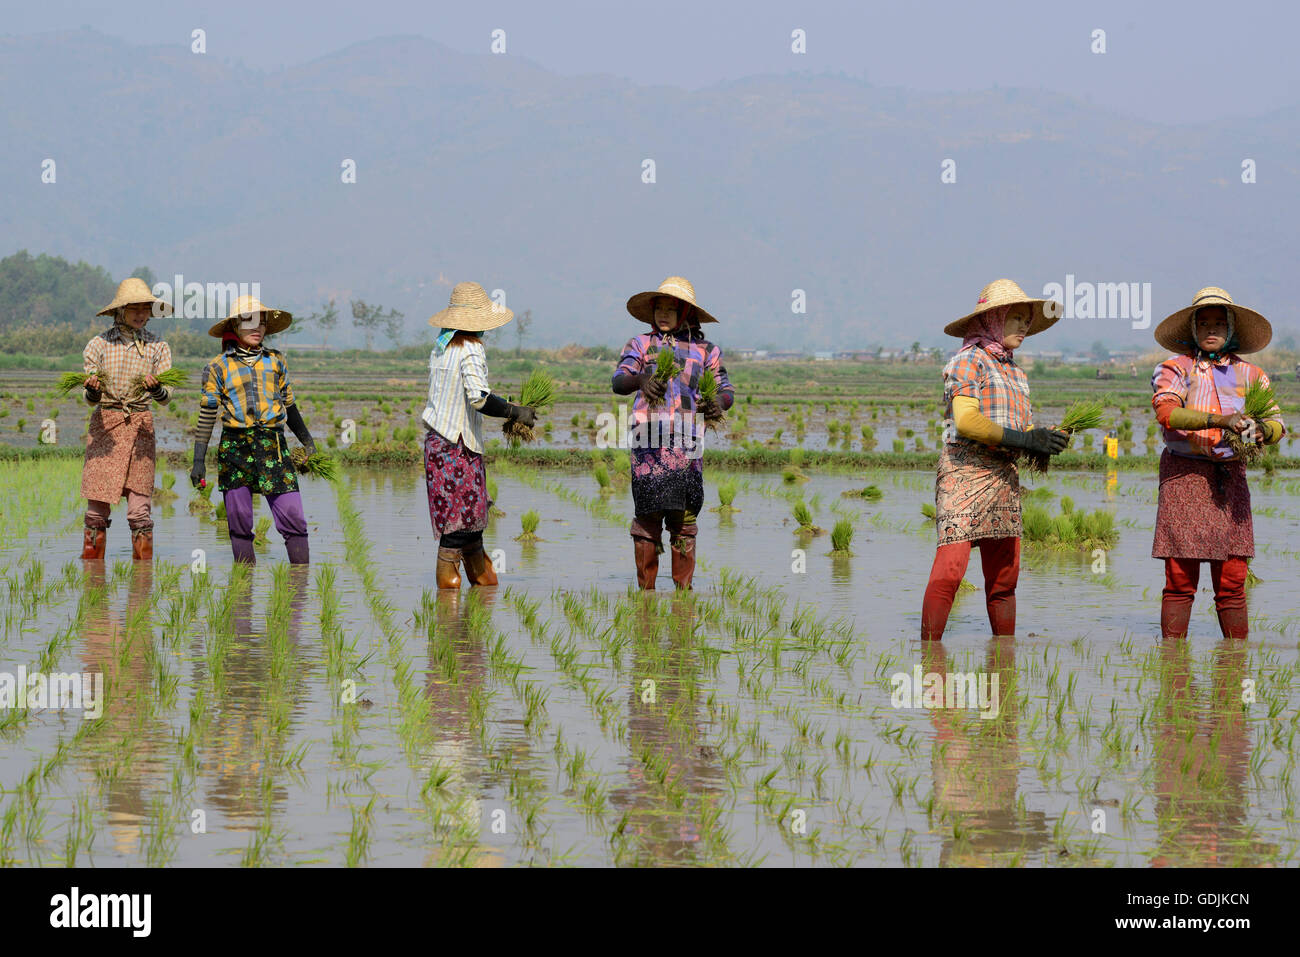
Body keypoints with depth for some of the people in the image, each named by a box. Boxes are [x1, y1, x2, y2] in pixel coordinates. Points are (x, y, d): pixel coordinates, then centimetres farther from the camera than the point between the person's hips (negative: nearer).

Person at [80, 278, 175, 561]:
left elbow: (166, 397, -2)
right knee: (97, 500, -4)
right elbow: (91, 399, 2)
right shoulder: (100, 344, 2)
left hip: (141, 424, 1)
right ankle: (91, 563, 6)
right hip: (104, 423, -1)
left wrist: (156, 388, -24)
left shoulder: (157, 347, 5)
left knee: (139, 505, -4)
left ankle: (143, 561, 3)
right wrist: (93, 390, -21)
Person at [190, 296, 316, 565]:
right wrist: (199, 461, 3)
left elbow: (289, 405, 24)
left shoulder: (276, 362, 12)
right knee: (239, 521, 0)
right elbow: (206, 416, 7)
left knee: (292, 514, -10)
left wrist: (308, 442, 26)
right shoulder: (219, 367, 5)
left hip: (273, 445, 1)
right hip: (235, 448, -1)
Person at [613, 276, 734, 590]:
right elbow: (618, 381, -2)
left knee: (684, 514, 0)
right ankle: (646, 587, 0)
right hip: (648, 441, -1)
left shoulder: (704, 349, 15)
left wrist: (719, 403, -13)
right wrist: (640, 379, -25)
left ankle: (684, 586, 6)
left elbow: (726, 389, 11)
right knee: (648, 513, -6)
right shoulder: (640, 344, 12)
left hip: (687, 441, 1)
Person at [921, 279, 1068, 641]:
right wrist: (1026, 439, -18)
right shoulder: (969, 360, -3)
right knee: (951, 566, -16)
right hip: (965, 470, -8)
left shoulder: (1014, 371, 21)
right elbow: (966, 420, -16)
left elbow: (1025, 427, 17)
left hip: (1004, 475, 8)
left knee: (1004, 576, 7)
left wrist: (1049, 439, -6)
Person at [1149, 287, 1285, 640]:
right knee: (1180, 580, -5)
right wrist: (1218, 420, -26)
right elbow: (1166, 411, -15)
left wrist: (1261, 430, -17)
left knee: (1232, 581, 1)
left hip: (1230, 475, 3)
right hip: (1184, 473, -3)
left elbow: (1276, 424, 8)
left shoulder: (1248, 374, 14)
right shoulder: (1176, 368, 4)